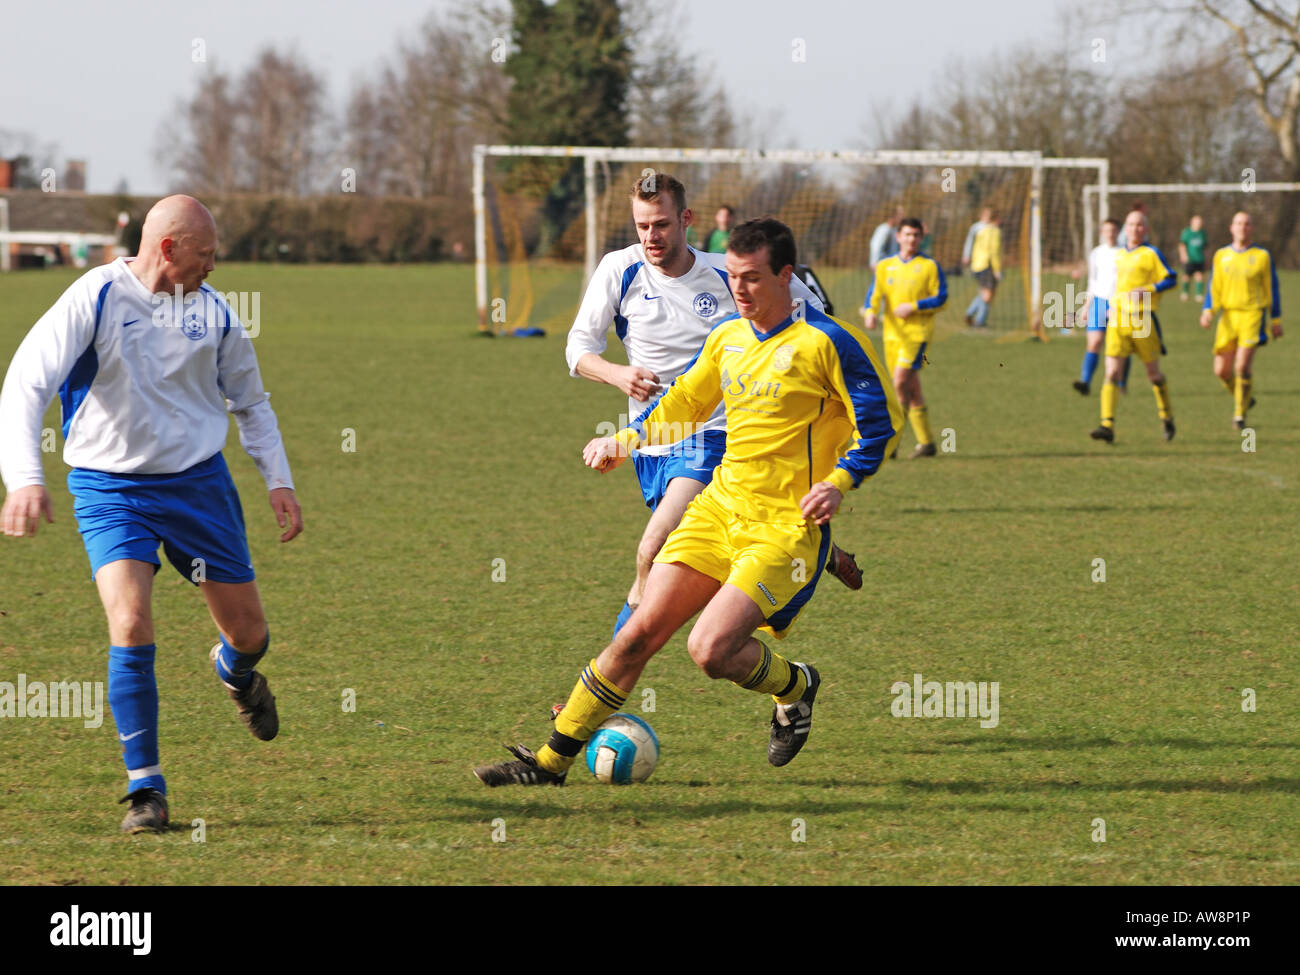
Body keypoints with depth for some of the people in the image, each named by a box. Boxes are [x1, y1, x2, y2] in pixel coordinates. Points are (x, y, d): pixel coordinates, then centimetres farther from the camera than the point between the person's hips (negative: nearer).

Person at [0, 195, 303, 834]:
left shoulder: (213, 312, 2)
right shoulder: (95, 298, -14)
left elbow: (249, 402, 17)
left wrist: (278, 480, 6)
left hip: (199, 483, 4)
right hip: (109, 487, -4)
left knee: (249, 633, 6)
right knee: (130, 626, -21)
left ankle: (235, 673, 47)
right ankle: (146, 790, -9)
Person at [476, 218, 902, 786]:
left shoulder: (825, 343, -10)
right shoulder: (725, 339, 10)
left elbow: (881, 418, -6)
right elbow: (685, 400, 28)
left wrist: (840, 482, -18)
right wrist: (626, 441, 17)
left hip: (787, 527, -6)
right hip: (719, 506, 6)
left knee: (710, 650, -20)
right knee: (640, 633, -2)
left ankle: (795, 687, 12)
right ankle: (551, 761, 4)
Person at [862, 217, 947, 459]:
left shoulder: (930, 266, 1)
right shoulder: (885, 266, 11)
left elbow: (941, 298, -2)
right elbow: (874, 294, 4)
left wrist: (913, 307, -14)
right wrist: (870, 312, -17)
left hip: (917, 332, -4)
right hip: (892, 333, 4)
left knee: (900, 381, -18)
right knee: (912, 389, 7)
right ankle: (926, 442, 15)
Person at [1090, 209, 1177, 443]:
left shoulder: (1152, 254, -2)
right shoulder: (1119, 256, 16)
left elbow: (1171, 279, -6)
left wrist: (1146, 290, -17)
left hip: (1142, 319, -4)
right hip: (1117, 319, 4)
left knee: (1153, 373, 7)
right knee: (1112, 373, -9)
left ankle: (1167, 418, 30)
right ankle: (1107, 425, -16)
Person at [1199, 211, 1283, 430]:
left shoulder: (1262, 256, 1)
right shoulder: (1221, 255, 9)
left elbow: (1272, 289, 7)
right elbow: (1214, 287, 10)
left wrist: (1276, 321, 7)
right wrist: (1208, 311, -6)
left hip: (1253, 315, -3)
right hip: (1228, 317, 3)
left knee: (1243, 366, -17)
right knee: (1221, 370, 0)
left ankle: (1240, 413, -4)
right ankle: (1243, 399, 28)